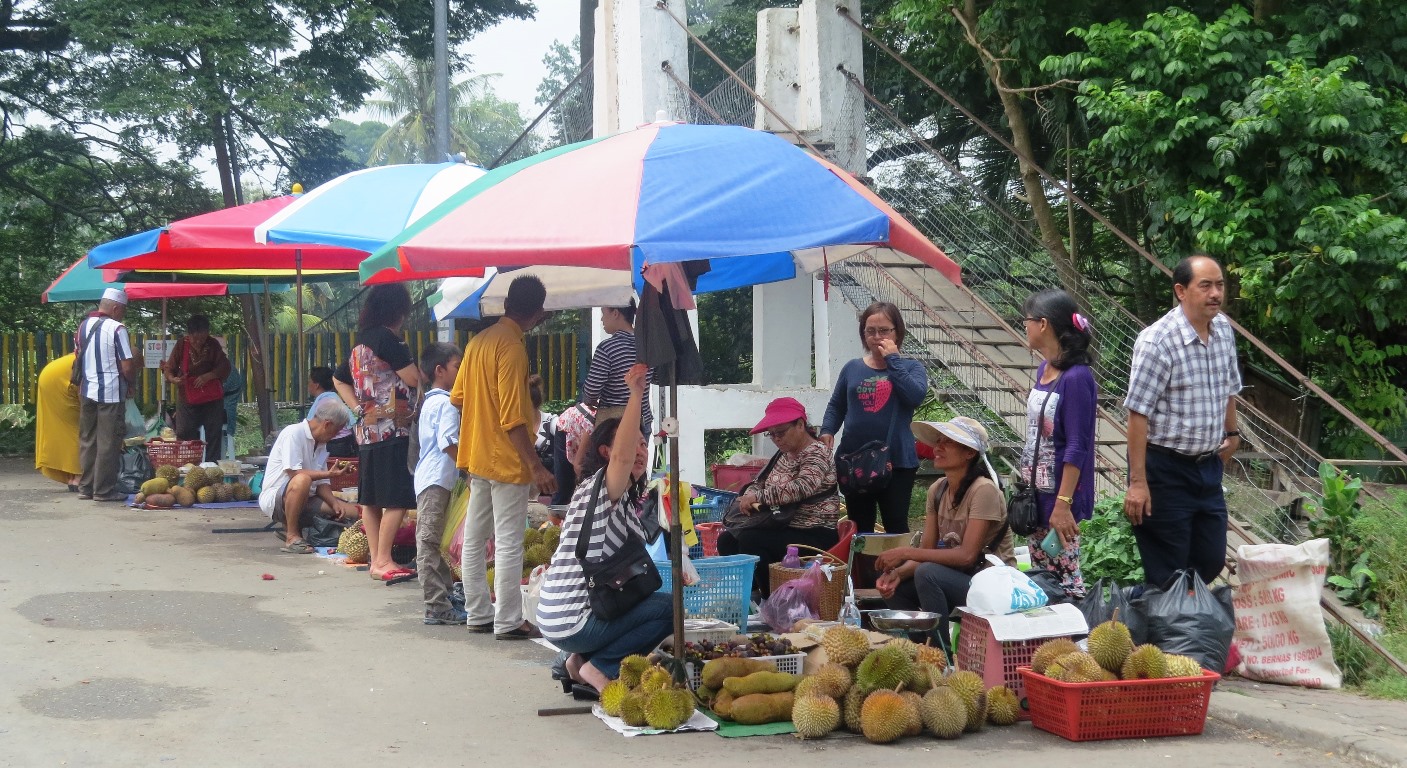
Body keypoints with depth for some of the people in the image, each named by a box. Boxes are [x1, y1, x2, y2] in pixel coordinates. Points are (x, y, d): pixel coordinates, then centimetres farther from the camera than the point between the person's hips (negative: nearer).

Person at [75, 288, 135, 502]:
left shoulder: (84, 325, 8)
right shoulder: (117, 328, -13)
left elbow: (78, 358, 17)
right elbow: (128, 366, -15)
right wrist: (130, 384, 2)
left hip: (86, 392, 7)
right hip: (111, 394, -7)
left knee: (87, 440, 13)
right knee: (108, 443, -1)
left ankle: (85, 487, 18)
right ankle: (104, 490, 1)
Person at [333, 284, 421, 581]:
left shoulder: (361, 341, 15)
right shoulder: (387, 338, -12)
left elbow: (339, 379, 25)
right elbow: (413, 378, -13)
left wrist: (359, 409, 14)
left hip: (367, 431, 9)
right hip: (391, 429, -9)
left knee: (371, 498, 10)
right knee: (398, 498, -8)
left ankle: (377, 560, 14)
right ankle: (383, 561, -10)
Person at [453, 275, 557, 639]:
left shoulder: (479, 340, 7)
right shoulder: (512, 347, -17)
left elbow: (457, 397, 14)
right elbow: (513, 418, -21)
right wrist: (536, 466, -18)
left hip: (476, 456, 9)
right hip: (506, 460, -9)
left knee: (474, 539, 13)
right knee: (509, 544, -3)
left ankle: (478, 614, 21)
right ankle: (508, 622, 1)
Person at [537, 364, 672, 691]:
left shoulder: (625, 498, 18)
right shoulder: (601, 485, -9)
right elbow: (623, 457, -32)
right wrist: (636, 394, -35)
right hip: (573, 621, -10)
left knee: (660, 601, 25)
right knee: (670, 608, -11)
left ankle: (581, 661, 14)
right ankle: (599, 668, -5)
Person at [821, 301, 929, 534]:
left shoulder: (911, 368, 3)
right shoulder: (852, 369, 10)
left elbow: (915, 395, -17)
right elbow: (836, 406, 17)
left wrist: (893, 359, -12)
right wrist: (827, 430, -3)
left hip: (896, 462, -3)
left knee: (896, 527, -2)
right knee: (859, 527, 12)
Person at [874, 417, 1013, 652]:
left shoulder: (983, 490, -19)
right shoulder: (937, 490, 4)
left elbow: (967, 555, -25)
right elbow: (927, 549, 2)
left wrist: (906, 553, -24)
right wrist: (898, 572, -19)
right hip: (956, 577, 7)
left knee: (927, 573, -29)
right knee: (893, 586, -10)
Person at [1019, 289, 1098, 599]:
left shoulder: (1076, 378, -17)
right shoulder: (1044, 369, 9)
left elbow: (1077, 448, -19)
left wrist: (1063, 503, -21)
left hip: (1060, 493, -9)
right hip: (1036, 491, 9)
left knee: (1063, 574, -5)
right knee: (1039, 573, 13)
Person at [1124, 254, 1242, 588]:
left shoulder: (1224, 329, 3)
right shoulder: (1157, 341, -20)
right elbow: (1138, 413, -21)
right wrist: (1137, 482, -23)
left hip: (1209, 466, 7)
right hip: (1166, 469, -7)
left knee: (1212, 562, 14)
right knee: (1167, 574, 0)